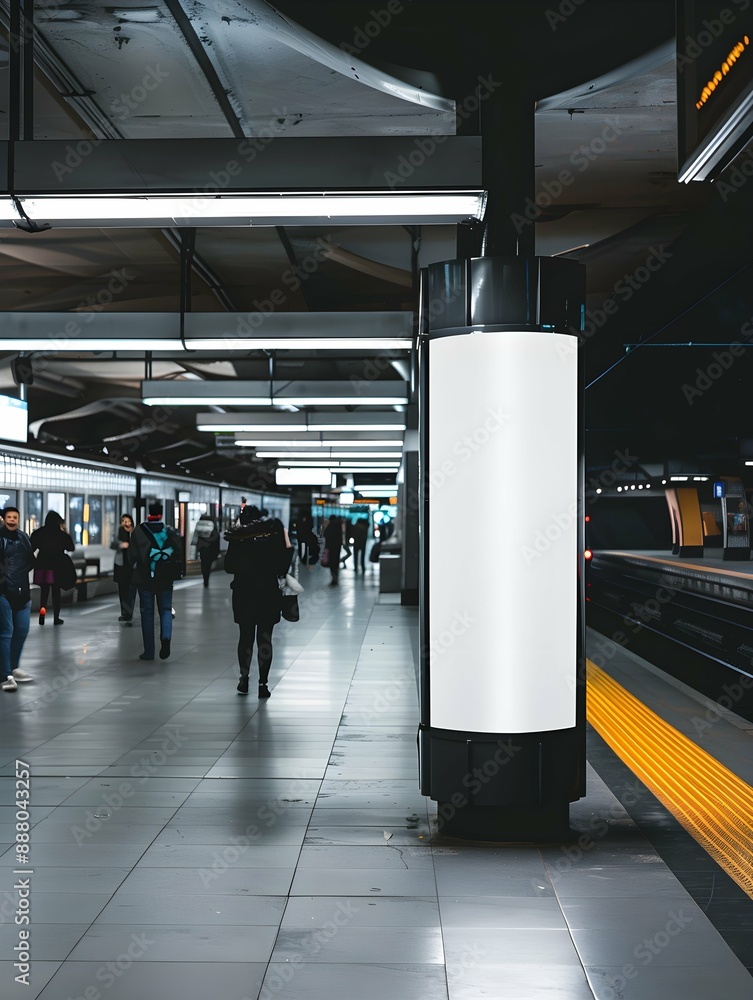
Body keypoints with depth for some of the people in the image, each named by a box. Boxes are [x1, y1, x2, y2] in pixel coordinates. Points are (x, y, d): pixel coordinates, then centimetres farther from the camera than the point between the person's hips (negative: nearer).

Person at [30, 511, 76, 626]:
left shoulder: (39, 533, 1)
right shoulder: (61, 534, -4)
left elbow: (31, 548, -1)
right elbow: (71, 547, 4)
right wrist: (66, 534, 10)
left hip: (42, 565, 2)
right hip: (56, 566, -2)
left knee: (44, 591, 10)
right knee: (56, 592, 7)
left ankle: (42, 616, -4)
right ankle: (56, 617, 6)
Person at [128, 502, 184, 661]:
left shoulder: (138, 532, -2)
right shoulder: (170, 531, 2)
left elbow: (132, 555, -5)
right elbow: (179, 552, -6)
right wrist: (177, 571, 7)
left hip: (144, 578, -1)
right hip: (165, 578, 1)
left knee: (147, 612, 6)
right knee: (165, 609, 12)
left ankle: (149, 651, 4)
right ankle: (166, 637, -16)